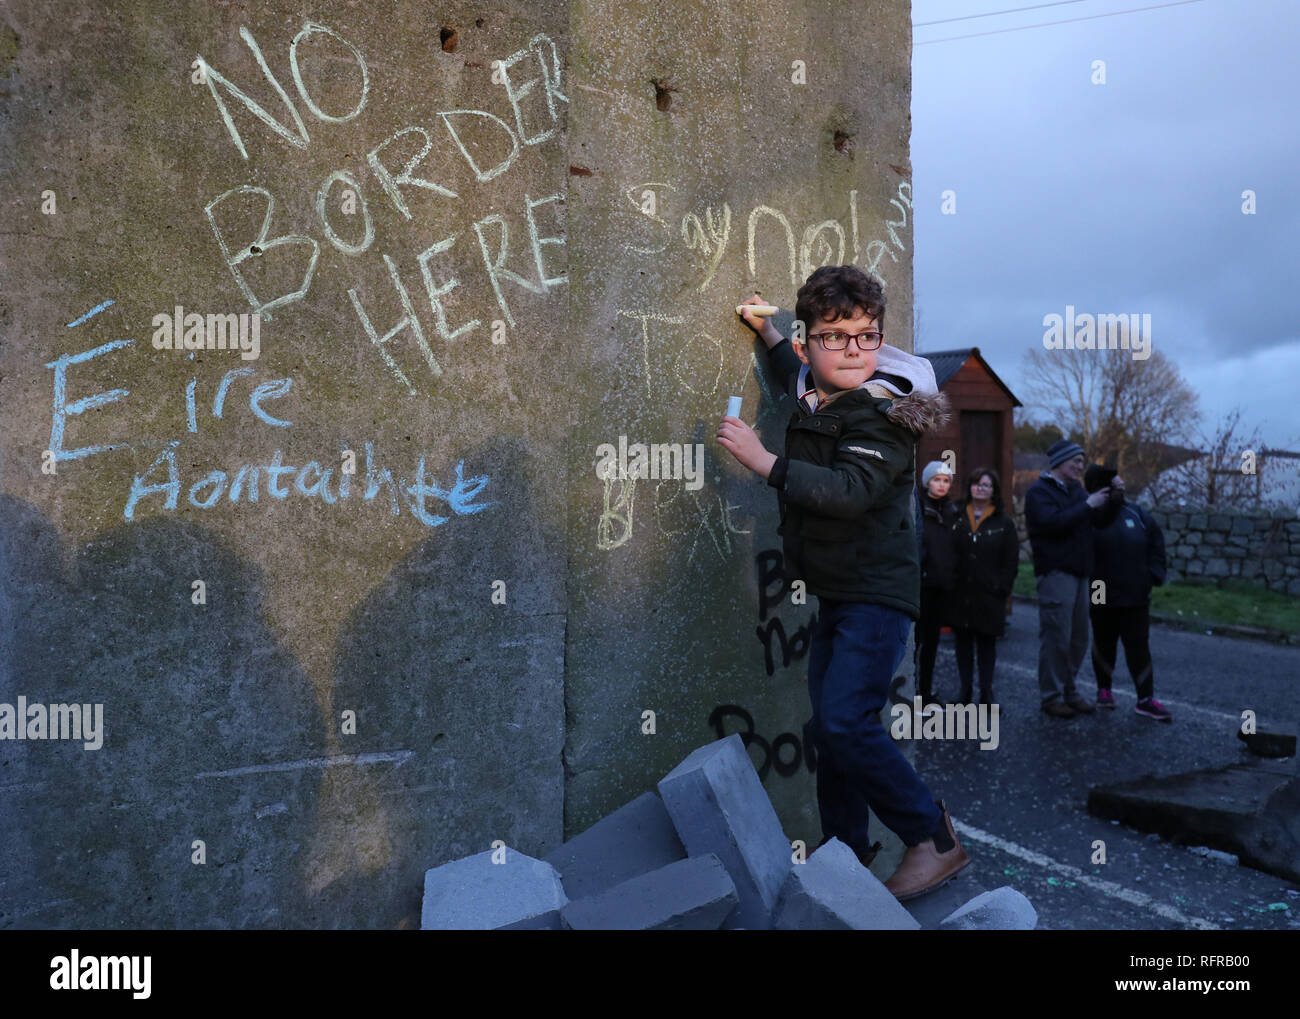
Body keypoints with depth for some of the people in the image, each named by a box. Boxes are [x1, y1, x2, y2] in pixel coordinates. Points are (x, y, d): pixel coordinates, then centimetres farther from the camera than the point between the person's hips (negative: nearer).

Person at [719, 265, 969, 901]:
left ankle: (934, 838, -2)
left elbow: (851, 491, -29)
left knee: (845, 721, -18)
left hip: (878, 593, -8)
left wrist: (764, 462, -27)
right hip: (836, 593, 9)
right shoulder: (817, 404, 11)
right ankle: (846, 852, 22)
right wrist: (766, 331, 33)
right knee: (828, 727, 9)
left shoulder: (883, 413, -14)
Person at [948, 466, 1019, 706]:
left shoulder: (1004, 523, 4)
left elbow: (1011, 560, 2)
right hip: (960, 594, 2)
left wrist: (1001, 588, -6)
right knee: (963, 641, 7)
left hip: (988, 595, -1)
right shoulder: (957, 518, 7)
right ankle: (965, 693, 15)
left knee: (987, 643, 6)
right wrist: (949, 583, -3)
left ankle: (986, 693, 11)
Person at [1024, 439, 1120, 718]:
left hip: (1079, 573, 8)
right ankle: (1051, 697, 3)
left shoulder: (1075, 489, 19)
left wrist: (1113, 499, 1)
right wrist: (1088, 505, -18)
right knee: (1056, 638, -6)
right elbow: (1053, 522, -22)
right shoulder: (1039, 491, -6)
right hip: (1055, 572, -8)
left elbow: (1100, 521, 16)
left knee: (1078, 639, 11)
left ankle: (1068, 690, 23)